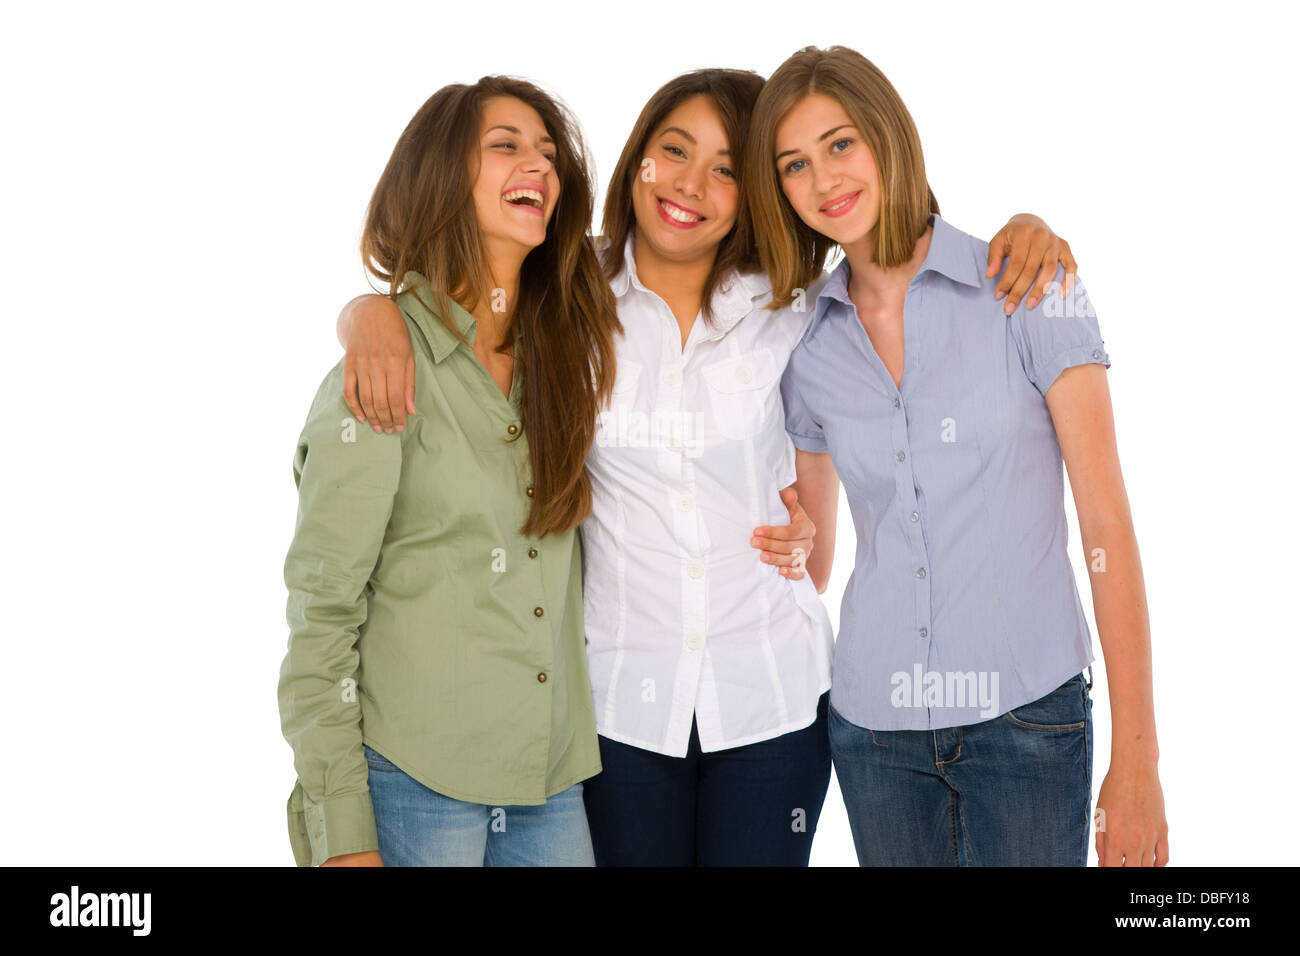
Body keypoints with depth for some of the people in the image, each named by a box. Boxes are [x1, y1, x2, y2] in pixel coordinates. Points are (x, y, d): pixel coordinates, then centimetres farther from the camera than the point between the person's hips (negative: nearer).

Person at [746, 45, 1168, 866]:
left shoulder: (1031, 288, -6)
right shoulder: (809, 351, 5)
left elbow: (1106, 520, -8)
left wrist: (1137, 755, -10)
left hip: (1027, 712, -3)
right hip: (872, 719, 3)